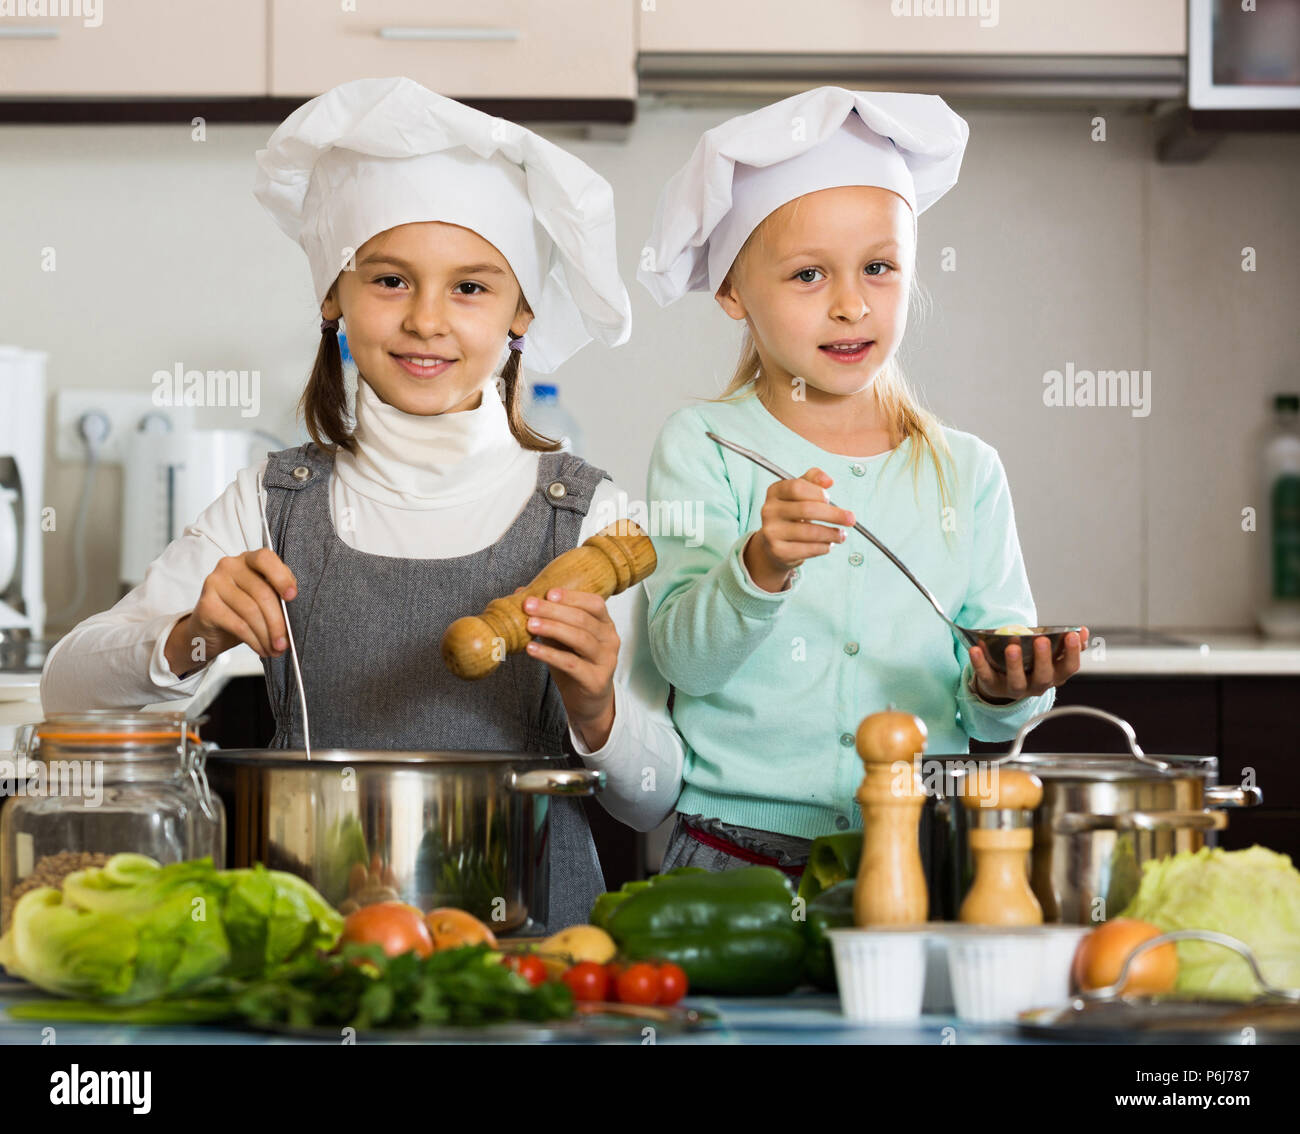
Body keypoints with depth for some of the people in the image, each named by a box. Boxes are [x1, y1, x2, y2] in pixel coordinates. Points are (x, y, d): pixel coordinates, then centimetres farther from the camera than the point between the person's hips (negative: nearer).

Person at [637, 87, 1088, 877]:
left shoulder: (968, 471, 10)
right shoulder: (704, 448, 3)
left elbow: (986, 720, 11)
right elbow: (682, 660, -8)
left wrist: (1000, 691, -11)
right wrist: (759, 570, -25)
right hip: (737, 852, -4)